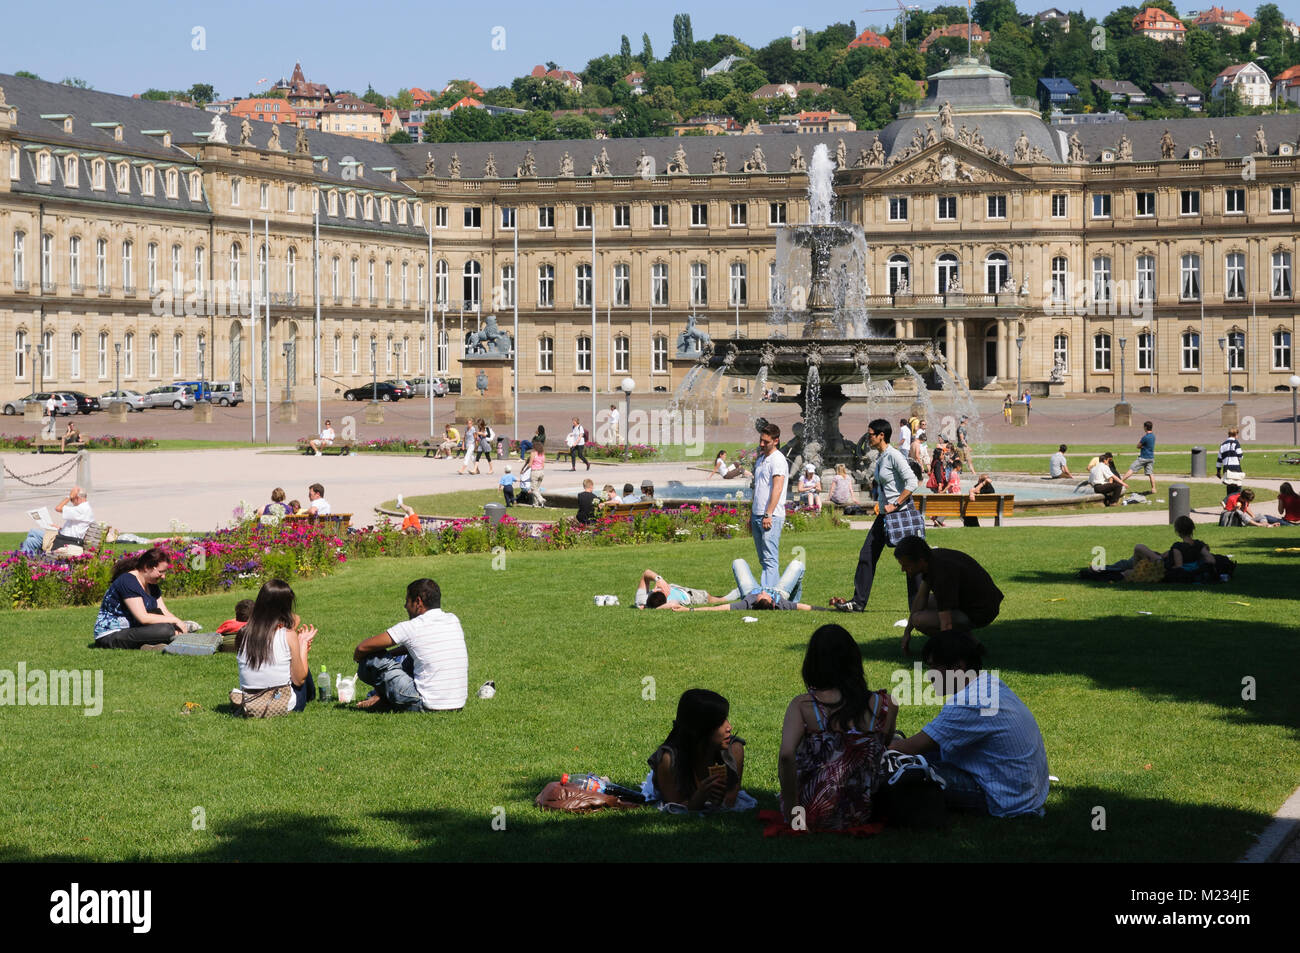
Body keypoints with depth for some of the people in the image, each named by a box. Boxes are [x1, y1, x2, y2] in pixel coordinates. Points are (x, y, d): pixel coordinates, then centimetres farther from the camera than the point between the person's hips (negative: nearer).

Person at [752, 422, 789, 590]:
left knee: (770, 558, -12)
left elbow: (777, 489, -17)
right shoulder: (760, 459, 19)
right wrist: (751, 515, 23)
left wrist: (768, 515, -23)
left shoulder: (778, 460, -9)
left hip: (771, 517, -9)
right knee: (763, 559, 10)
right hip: (758, 515, 9)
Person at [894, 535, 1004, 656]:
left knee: (918, 620, -20)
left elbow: (946, 624, -35)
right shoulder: (932, 557, -3)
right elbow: (921, 597, 9)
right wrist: (907, 631, 8)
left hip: (980, 614, -10)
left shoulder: (943, 574, -32)